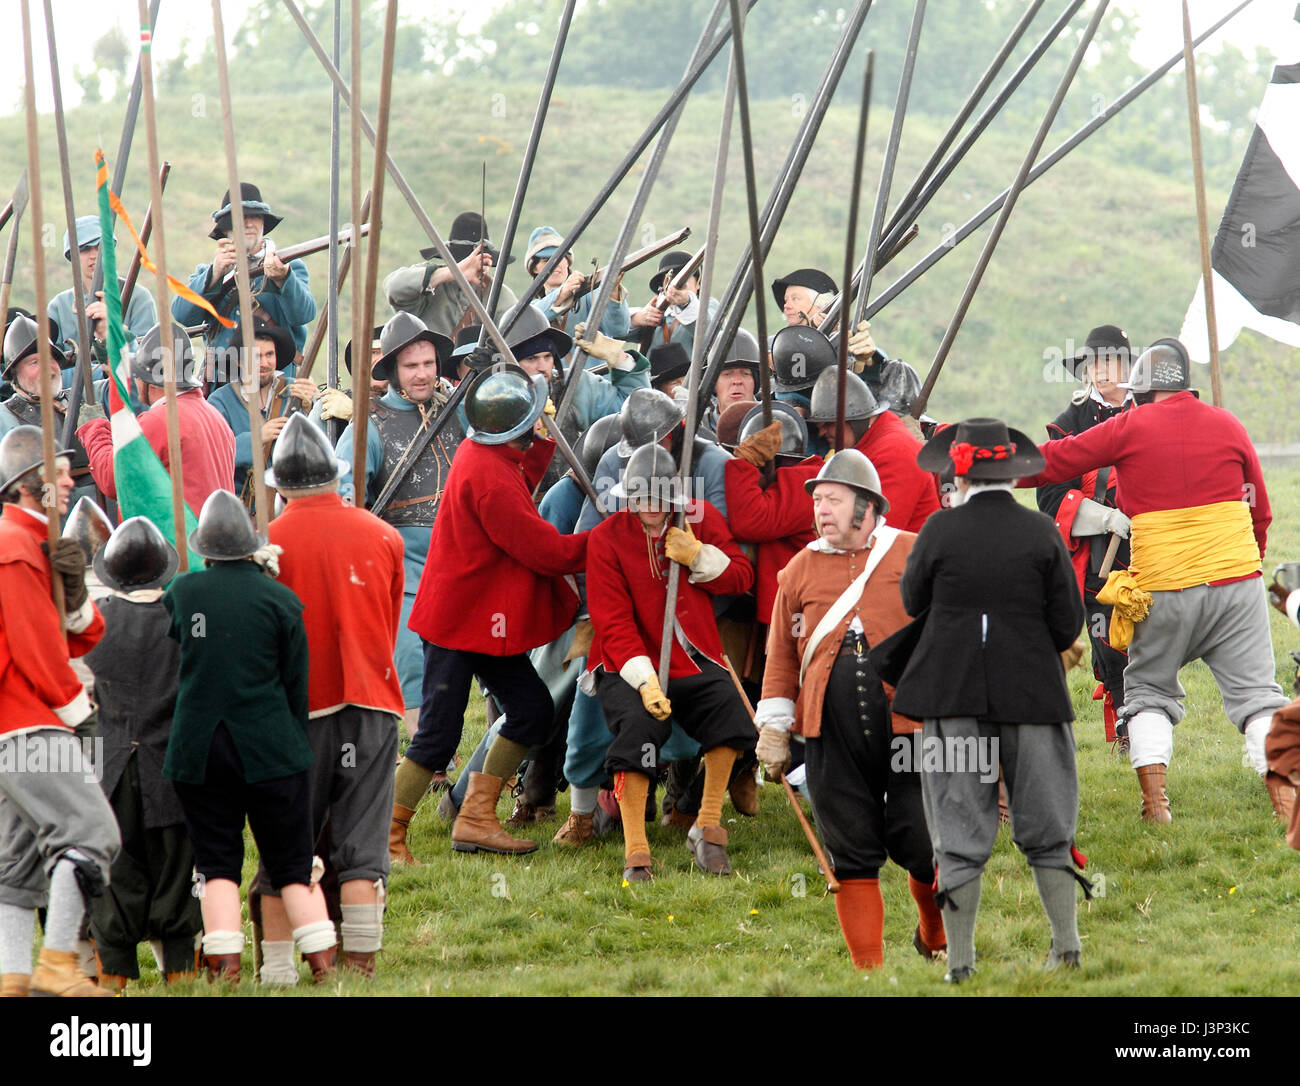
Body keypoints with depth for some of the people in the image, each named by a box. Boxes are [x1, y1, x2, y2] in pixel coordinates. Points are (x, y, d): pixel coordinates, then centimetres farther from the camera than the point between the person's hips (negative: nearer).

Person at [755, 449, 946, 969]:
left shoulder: (914, 556, 5)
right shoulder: (801, 569, 11)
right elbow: (782, 653, 15)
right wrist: (773, 728, 11)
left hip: (907, 718, -2)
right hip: (832, 734, 2)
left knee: (919, 843, -3)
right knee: (852, 854, 1)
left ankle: (935, 936, 25)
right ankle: (868, 966, 8)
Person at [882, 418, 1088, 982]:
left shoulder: (941, 530, -7)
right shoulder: (1040, 532, -4)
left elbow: (912, 599, 7)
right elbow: (1068, 624, -2)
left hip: (954, 694, -1)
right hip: (1031, 694, 1)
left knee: (960, 834, 4)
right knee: (1046, 828, 13)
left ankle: (960, 961, 3)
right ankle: (1067, 945, 11)